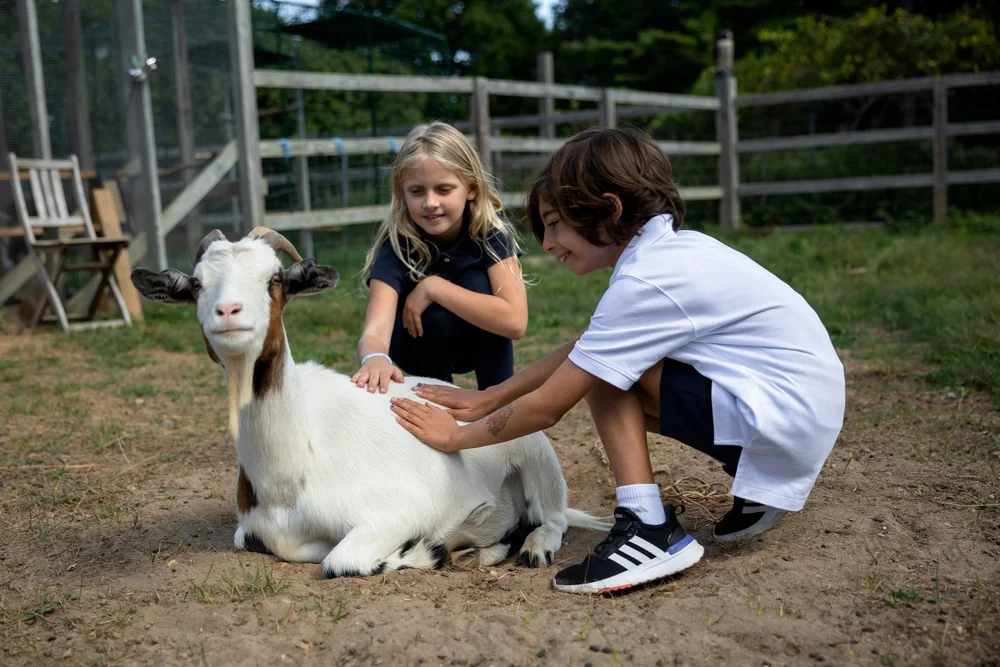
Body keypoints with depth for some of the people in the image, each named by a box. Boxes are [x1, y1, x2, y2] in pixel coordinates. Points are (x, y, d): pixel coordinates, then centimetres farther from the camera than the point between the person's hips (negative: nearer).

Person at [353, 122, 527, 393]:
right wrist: (375, 359, -66)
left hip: (483, 344, 1)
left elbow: (514, 320, -37)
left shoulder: (491, 230, -26)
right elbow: (374, 331, -42)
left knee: (477, 284, -28)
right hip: (423, 344, 0)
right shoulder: (396, 244, -28)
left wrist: (433, 287, -36)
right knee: (434, 315, -31)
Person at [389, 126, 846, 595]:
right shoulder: (673, 248, 7)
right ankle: (755, 494, 9)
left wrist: (456, 436, 1)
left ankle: (649, 529, -6)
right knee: (596, 362, 8)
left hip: (783, 427, -9)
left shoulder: (646, 283, -20)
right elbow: (579, 349, 15)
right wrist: (486, 399, 15)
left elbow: (546, 408, -15)